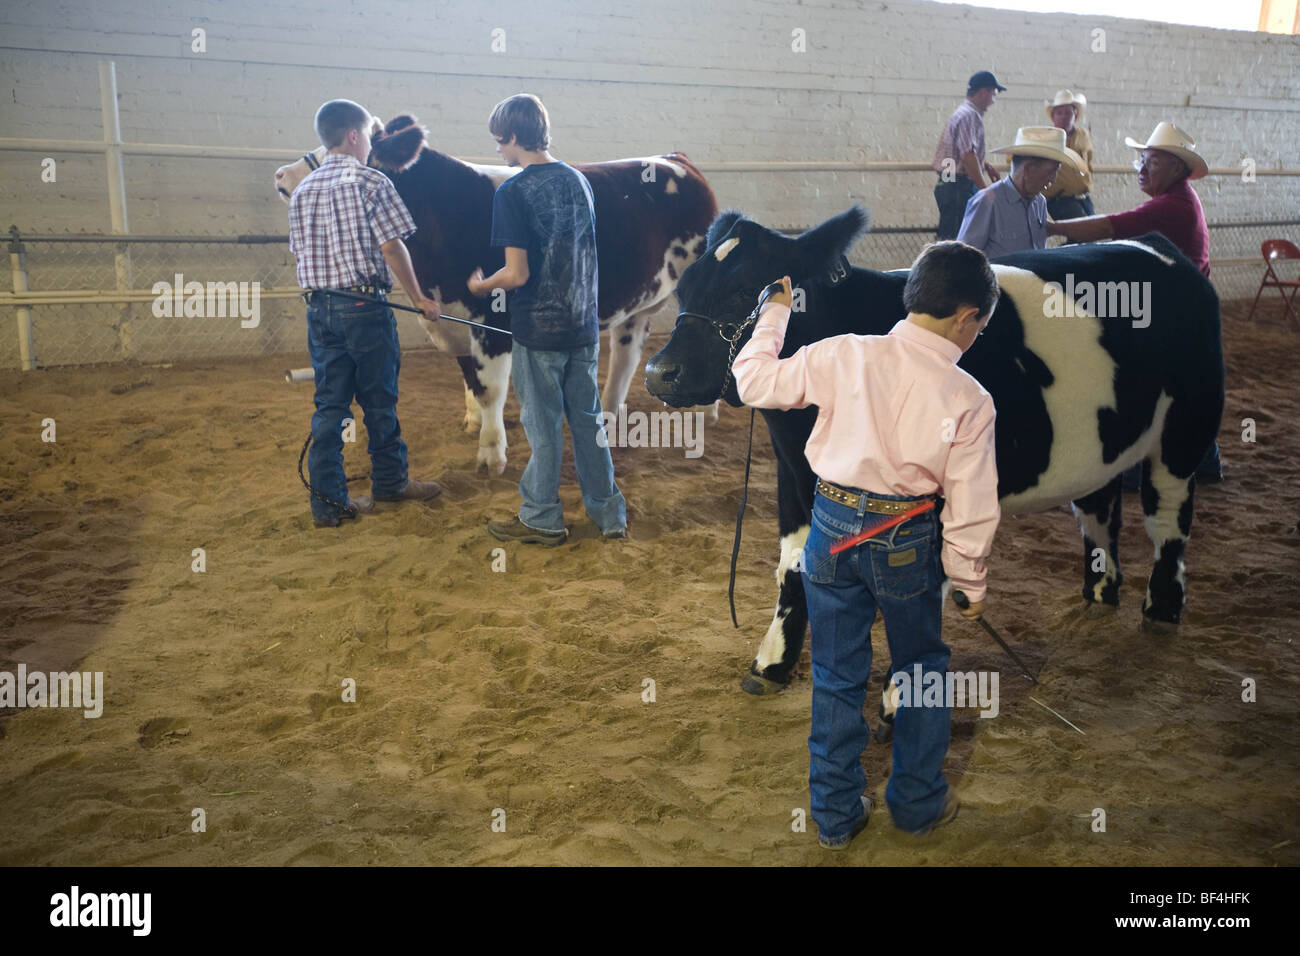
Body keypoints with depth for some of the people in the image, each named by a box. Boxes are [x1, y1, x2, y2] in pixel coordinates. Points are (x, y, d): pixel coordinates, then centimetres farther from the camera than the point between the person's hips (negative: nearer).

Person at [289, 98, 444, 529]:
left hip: (319, 307, 6)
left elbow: (301, 251, 14)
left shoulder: (302, 191, 11)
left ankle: (328, 502, 8)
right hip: (365, 305, -5)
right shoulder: (371, 182, -7)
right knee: (379, 400, 10)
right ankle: (390, 481, 26)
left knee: (329, 404, 8)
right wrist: (419, 299, -2)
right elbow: (392, 248, -10)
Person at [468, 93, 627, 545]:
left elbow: (517, 273, -18)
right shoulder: (578, 180, 6)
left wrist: (481, 285, 0)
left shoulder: (513, 192, -15)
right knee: (587, 421, 14)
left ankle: (542, 519, 19)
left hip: (539, 330, -6)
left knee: (544, 426, 6)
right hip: (583, 324, 6)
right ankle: (609, 514, 21)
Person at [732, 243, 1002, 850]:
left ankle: (836, 816, 28)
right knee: (921, 670, 22)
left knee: (836, 678, 15)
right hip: (908, 545, -1)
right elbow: (971, 507, -8)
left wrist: (776, 310, 15)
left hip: (832, 527, 2)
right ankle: (918, 804, 35)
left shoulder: (844, 356, -9)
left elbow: (754, 382, 1)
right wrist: (971, 582, 6)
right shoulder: (969, 399, -11)